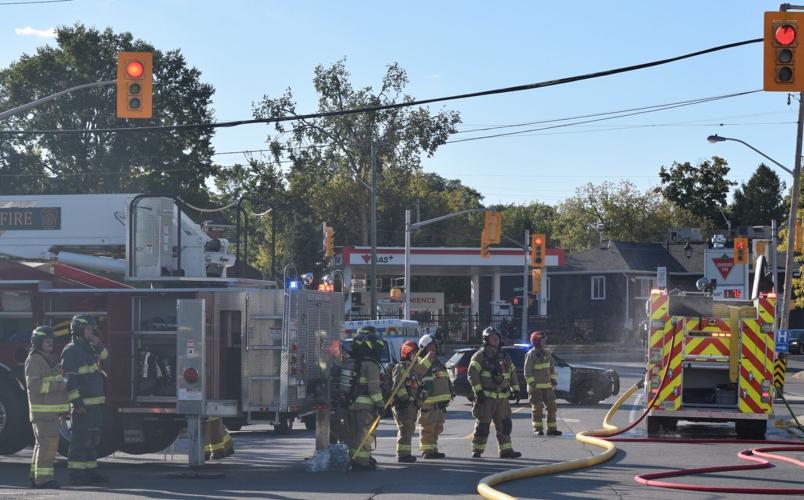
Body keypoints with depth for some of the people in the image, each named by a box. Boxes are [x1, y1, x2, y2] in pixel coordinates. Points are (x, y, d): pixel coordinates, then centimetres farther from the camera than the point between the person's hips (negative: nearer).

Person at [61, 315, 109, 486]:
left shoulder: (89, 349, 18)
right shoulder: (71, 351, -10)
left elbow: (106, 365, 14)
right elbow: (69, 379, -17)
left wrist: (99, 347, 2)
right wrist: (76, 402, -22)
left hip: (96, 404, 9)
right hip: (83, 405, -9)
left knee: (92, 440, 12)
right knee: (81, 440, -8)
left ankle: (90, 472, 18)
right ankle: (76, 475, -7)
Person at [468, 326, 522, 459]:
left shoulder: (504, 357, 15)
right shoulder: (480, 356, -4)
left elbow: (512, 373, 22)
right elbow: (472, 374, -12)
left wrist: (515, 389, 12)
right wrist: (478, 391, -17)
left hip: (502, 398, 6)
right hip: (486, 397, -6)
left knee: (505, 424, 3)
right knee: (483, 424, -3)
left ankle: (506, 450, 7)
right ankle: (477, 450, 5)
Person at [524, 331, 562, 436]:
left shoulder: (547, 353, 11)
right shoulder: (531, 354, -10)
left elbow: (552, 368, 20)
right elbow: (527, 371, -12)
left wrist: (553, 381, 12)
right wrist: (532, 384, -16)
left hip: (548, 386, 7)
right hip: (536, 387, -7)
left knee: (552, 406, 5)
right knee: (538, 408, -2)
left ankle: (552, 428, 11)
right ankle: (538, 429, 8)